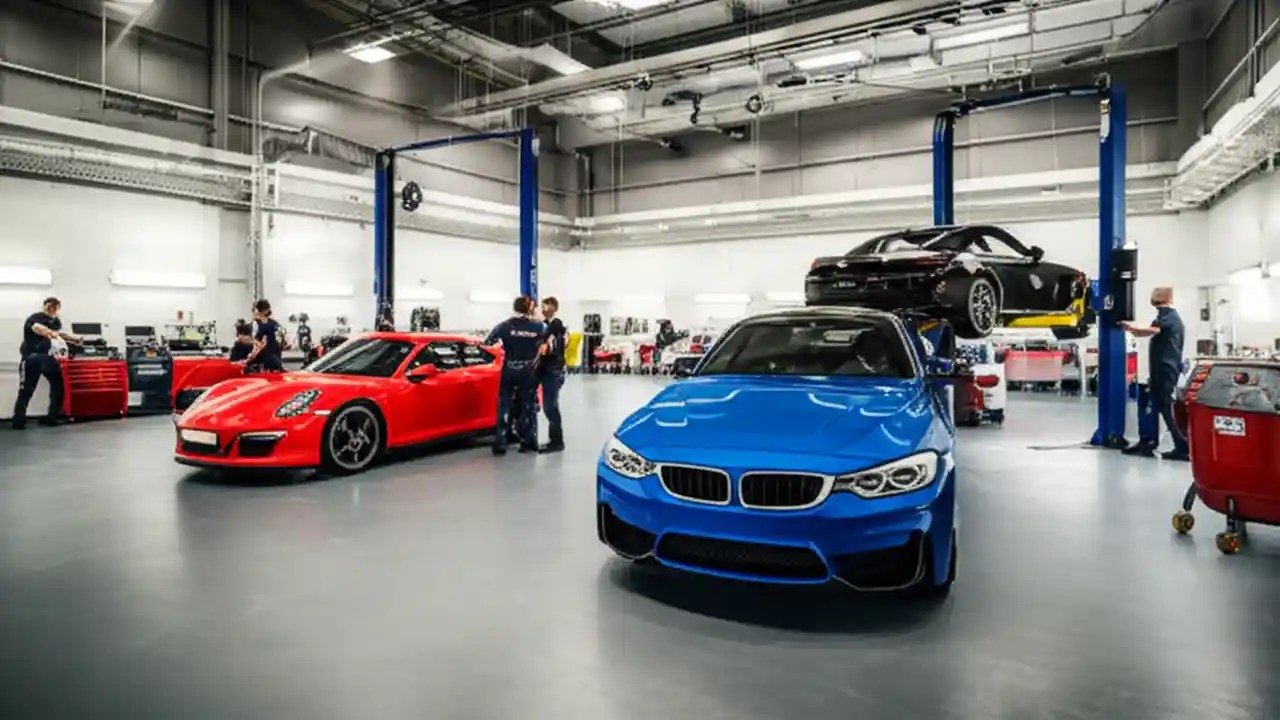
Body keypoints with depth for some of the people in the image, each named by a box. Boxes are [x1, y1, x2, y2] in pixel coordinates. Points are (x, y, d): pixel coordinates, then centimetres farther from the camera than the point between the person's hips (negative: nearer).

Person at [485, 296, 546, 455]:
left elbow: (488, 342, -1)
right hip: (529, 372, 1)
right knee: (528, 406, 10)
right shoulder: (538, 327, -3)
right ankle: (528, 442, 13)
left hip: (509, 371, -1)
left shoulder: (505, 325, -5)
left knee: (504, 406, 6)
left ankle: (500, 444, 4)